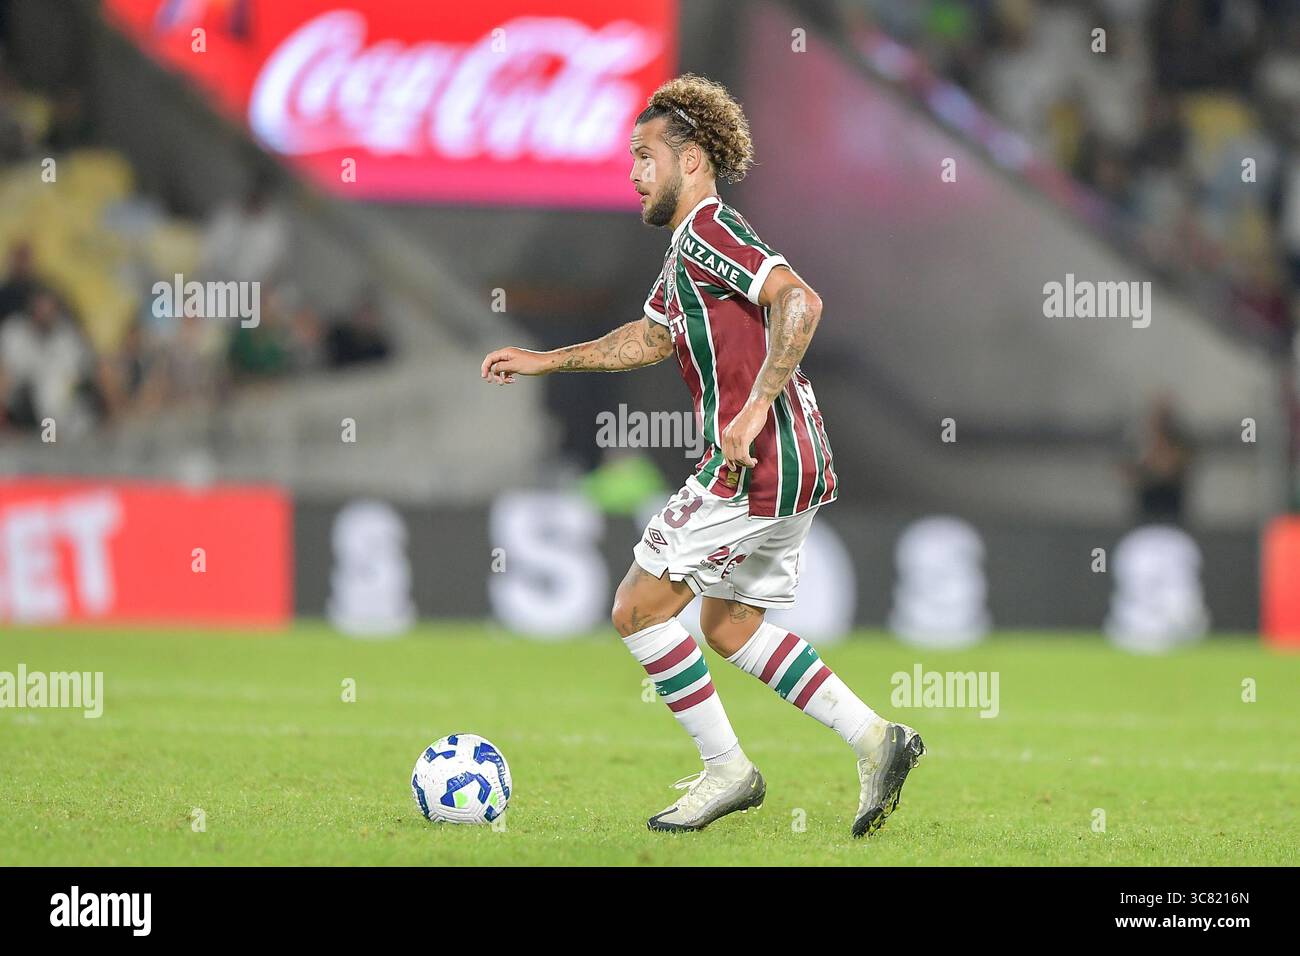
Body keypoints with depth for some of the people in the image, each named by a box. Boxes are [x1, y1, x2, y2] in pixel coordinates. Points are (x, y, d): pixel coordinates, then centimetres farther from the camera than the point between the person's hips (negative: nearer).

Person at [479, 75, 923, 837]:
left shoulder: (707, 232, -14)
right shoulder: (688, 247, 18)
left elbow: (800, 301, -27)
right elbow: (653, 336, 34)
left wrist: (754, 410, -30)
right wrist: (543, 362, 34)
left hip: (756, 464, -10)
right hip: (794, 463, 10)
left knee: (639, 609, -3)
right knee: (728, 625, 18)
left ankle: (727, 769, 3)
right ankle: (875, 738, 12)